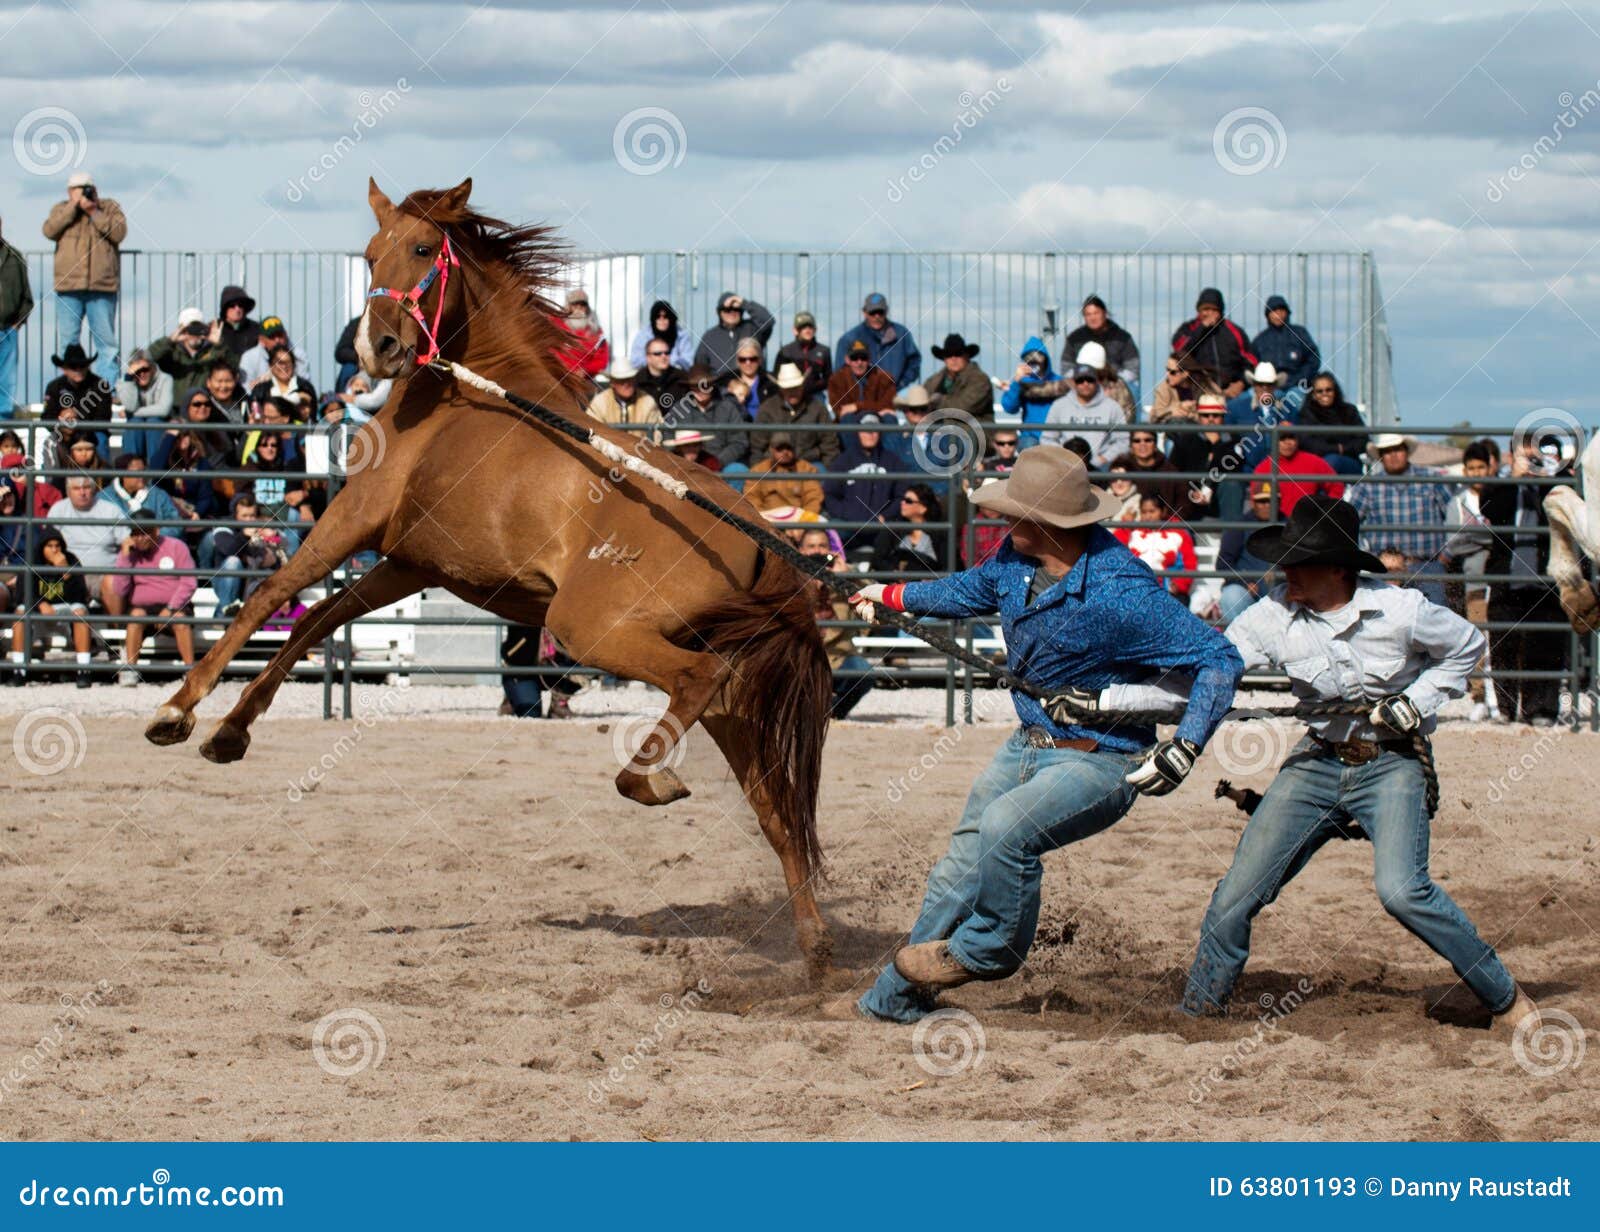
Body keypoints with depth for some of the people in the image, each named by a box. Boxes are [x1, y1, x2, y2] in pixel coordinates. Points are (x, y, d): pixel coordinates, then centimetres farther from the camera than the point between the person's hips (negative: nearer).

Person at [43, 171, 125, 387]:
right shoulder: (61, 210, 12)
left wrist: (94, 212, -10)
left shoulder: (110, 208, 9)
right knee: (67, 341, 1)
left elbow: (119, 232, -6)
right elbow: (49, 231, -5)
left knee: (106, 341, -2)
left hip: (102, 287, -1)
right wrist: (73, 206, -8)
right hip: (69, 288, 1)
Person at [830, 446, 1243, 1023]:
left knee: (1005, 826, -32)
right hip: (1027, 747, 8)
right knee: (958, 873, 13)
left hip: (1099, 761, -8)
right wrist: (891, 596, 34)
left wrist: (1185, 748, -33)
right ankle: (893, 1001, 30)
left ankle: (987, 949, -4)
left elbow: (1219, 658, -24)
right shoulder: (1016, 560, -5)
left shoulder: (1121, 595, -28)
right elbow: (972, 590, 21)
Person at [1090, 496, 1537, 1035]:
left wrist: (1417, 701, -11)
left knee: (1401, 890, -25)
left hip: (1391, 764, -3)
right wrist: (1099, 700, -19)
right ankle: (1197, 1011, 14)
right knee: (1236, 896, -5)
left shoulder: (1401, 611, -15)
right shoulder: (1275, 616, -10)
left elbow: (1467, 647, 4)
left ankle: (1505, 996, -9)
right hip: (1317, 763, 4)